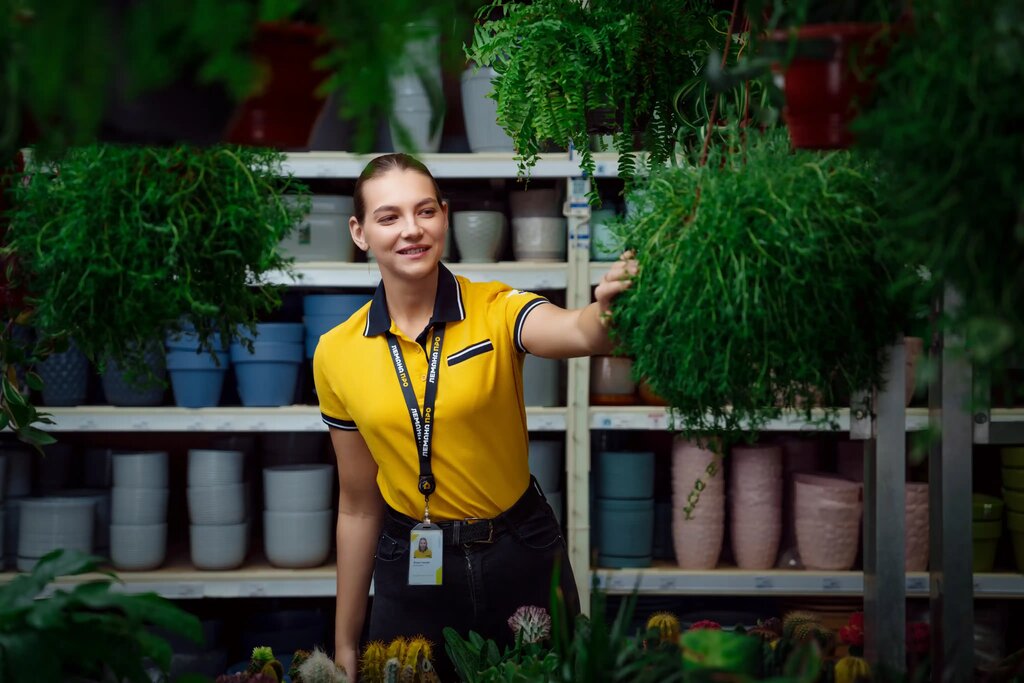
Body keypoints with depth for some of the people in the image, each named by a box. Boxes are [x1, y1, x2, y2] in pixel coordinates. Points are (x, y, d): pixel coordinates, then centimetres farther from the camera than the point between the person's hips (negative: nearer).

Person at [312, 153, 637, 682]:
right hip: (410, 568, 2)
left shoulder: (498, 311, -11)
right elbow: (357, 504, 4)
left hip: (521, 555, -1)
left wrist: (606, 311, -59)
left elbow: (578, 334, -34)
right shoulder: (336, 355, -4)